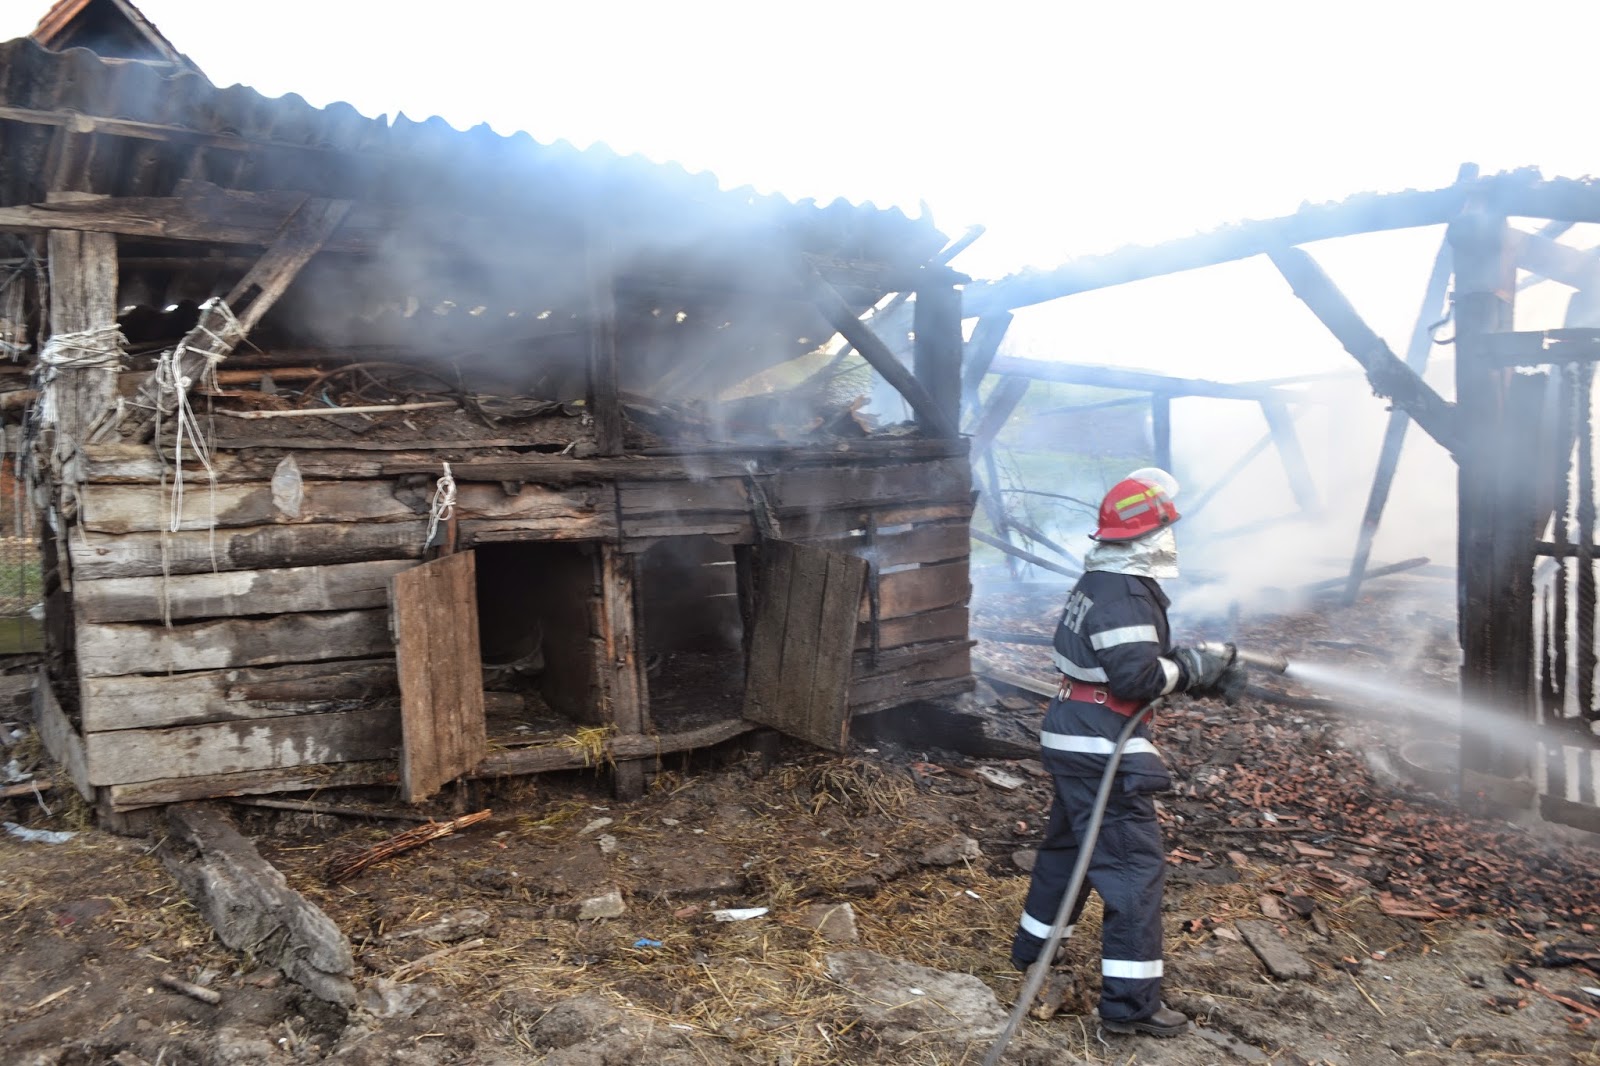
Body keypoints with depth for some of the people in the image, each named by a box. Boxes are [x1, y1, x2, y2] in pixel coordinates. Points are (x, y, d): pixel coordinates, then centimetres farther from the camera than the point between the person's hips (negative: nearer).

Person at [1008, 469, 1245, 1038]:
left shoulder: (1105, 582, 12)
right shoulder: (1123, 593, -20)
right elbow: (1138, 675, -26)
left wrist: (1199, 663, 3)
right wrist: (1196, 669, -11)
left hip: (1076, 736, 11)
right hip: (1101, 746, -10)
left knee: (1067, 843, 24)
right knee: (1134, 864, -3)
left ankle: (1032, 946, 40)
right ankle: (1130, 1001, 4)